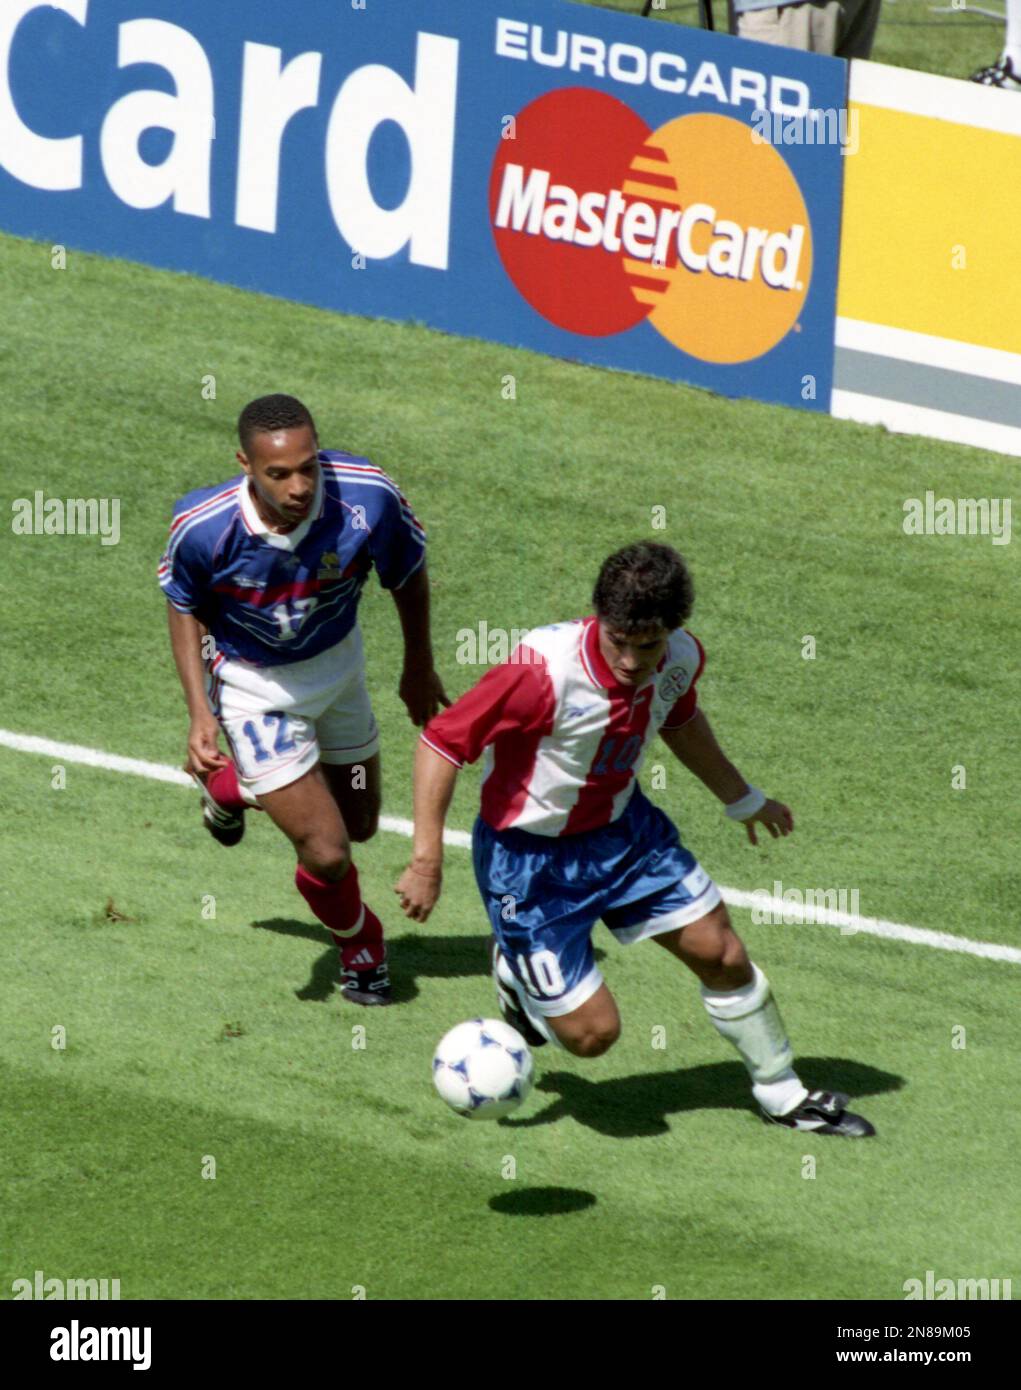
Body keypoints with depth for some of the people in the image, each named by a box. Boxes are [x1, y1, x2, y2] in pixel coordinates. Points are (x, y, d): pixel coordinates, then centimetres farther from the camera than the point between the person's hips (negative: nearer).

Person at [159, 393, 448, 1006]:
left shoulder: (368, 496, -31)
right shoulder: (203, 527, -33)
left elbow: (409, 570, -7)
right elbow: (184, 606, -9)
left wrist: (420, 670, 6)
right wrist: (200, 714, -16)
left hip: (336, 663, 4)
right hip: (255, 688, -4)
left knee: (360, 823, 21)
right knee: (327, 852, -8)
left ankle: (232, 787, 51)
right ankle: (360, 945, 29)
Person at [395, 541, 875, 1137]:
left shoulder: (681, 658, -13)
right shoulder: (544, 671, -34)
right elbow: (442, 740, -26)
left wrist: (742, 798, 27)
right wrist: (427, 859, -29)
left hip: (624, 830, 6)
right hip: (531, 857, -6)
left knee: (722, 954, 6)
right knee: (592, 1031, -6)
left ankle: (784, 1094, 31)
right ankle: (518, 972, 28)